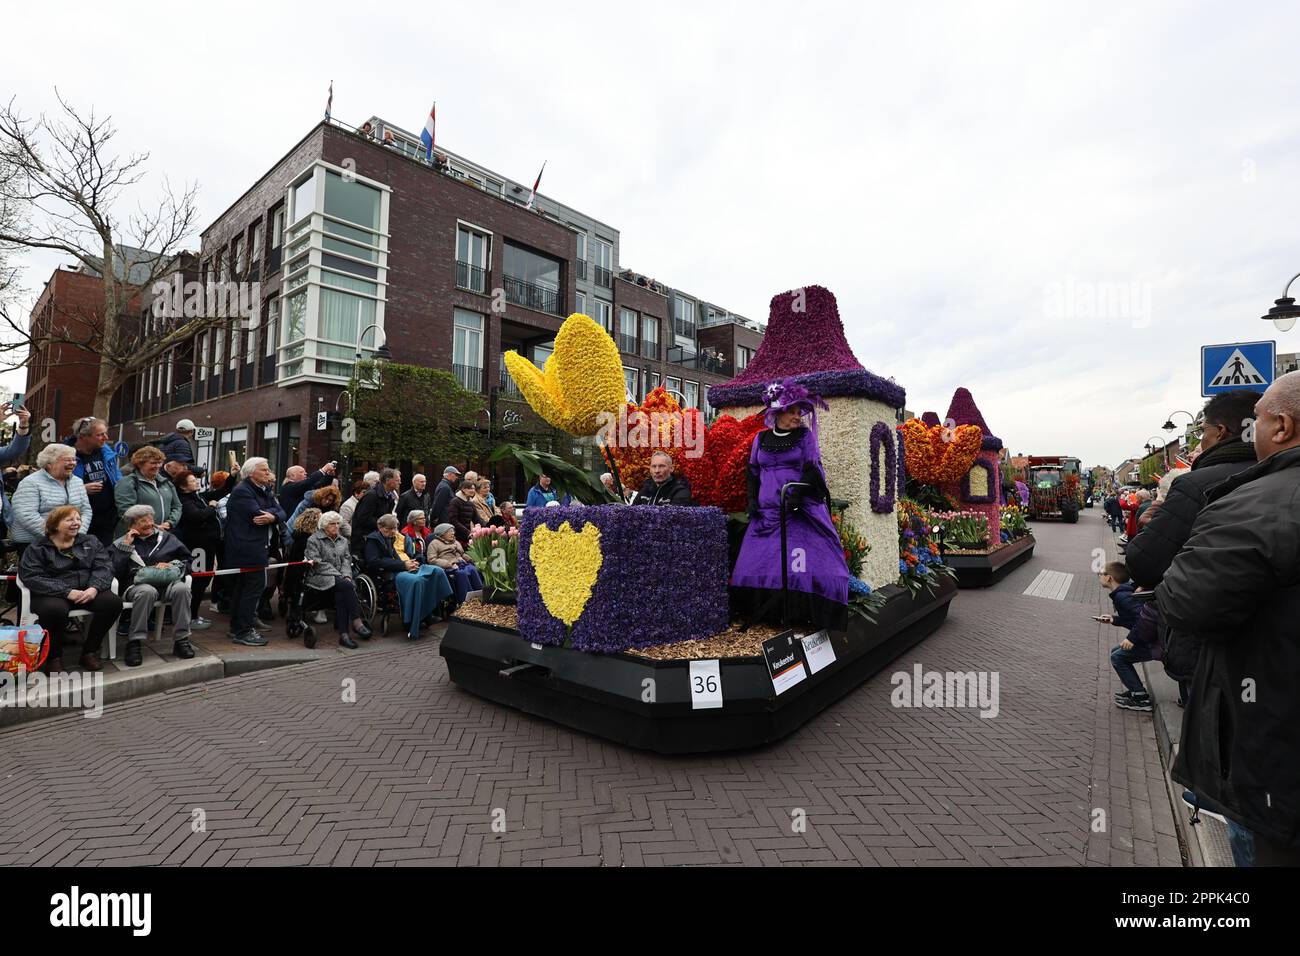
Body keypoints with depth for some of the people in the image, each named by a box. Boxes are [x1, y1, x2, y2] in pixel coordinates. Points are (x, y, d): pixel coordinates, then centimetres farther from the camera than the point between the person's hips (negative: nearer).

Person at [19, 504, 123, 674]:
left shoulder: (90, 542, 13)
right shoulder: (37, 547, 4)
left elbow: (104, 567, 2)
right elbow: (31, 577, -9)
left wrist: (94, 587, -20)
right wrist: (67, 592, -22)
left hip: (87, 592, 3)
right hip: (52, 595, -3)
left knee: (113, 602, -26)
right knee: (55, 609, -37)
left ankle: (90, 652, -7)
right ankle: (53, 656, -10)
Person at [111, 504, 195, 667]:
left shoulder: (167, 538, 22)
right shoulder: (120, 544, 18)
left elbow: (187, 559, 19)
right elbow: (115, 572, 2)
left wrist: (172, 565, -2)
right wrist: (126, 546, 0)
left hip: (167, 581, 2)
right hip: (137, 585, -1)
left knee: (182, 588, -35)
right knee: (147, 591, -39)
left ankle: (181, 640, -28)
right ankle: (136, 643, -29)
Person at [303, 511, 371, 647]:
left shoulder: (343, 540, 21)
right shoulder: (314, 540, 3)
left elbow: (347, 560, 14)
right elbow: (317, 563, -7)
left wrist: (346, 575, -8)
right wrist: (339, 575, -15)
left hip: (340, 578, 4)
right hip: (320, 577, -4)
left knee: (341, 594, -31)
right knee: (346, 585, -34)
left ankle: (343, 634, -36)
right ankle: (356, 621, -33)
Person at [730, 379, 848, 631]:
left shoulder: (805, 435, 4)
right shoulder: (761, 438, 12)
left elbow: (811, 469, -4)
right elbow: (753, 472, 17)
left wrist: (797, 496, -17)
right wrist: (752, 500, 6)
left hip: (801, 510, -3)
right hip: (767, 510, 4)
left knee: (803, 562, -12)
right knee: (757, 561, 2)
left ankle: (802, 613, -4)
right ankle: (764, 610, 14)